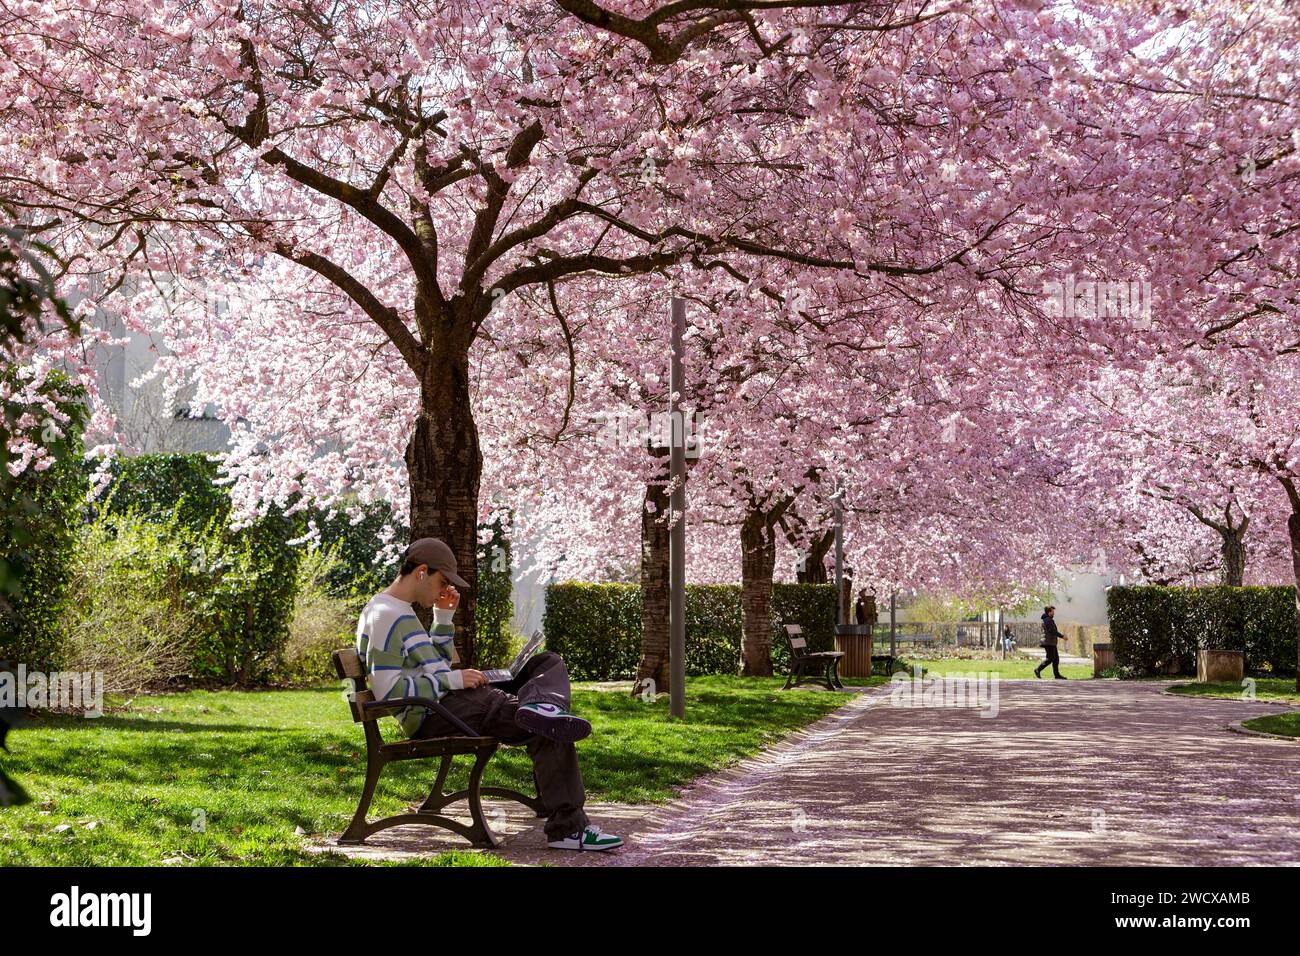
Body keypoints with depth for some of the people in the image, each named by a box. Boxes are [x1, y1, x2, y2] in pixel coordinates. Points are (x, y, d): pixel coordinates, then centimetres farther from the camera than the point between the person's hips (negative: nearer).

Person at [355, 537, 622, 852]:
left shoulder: (402, 613, 19)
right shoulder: (384, 616, -14)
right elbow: (387, 690, -23)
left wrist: (443, 617, 16)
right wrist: (453, 679, -17)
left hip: (451, 697, 11)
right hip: (431, 713, -11)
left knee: (548, 662, 7)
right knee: (545, 729, -21)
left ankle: (540, 707, -29)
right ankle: (567, 828, -24)